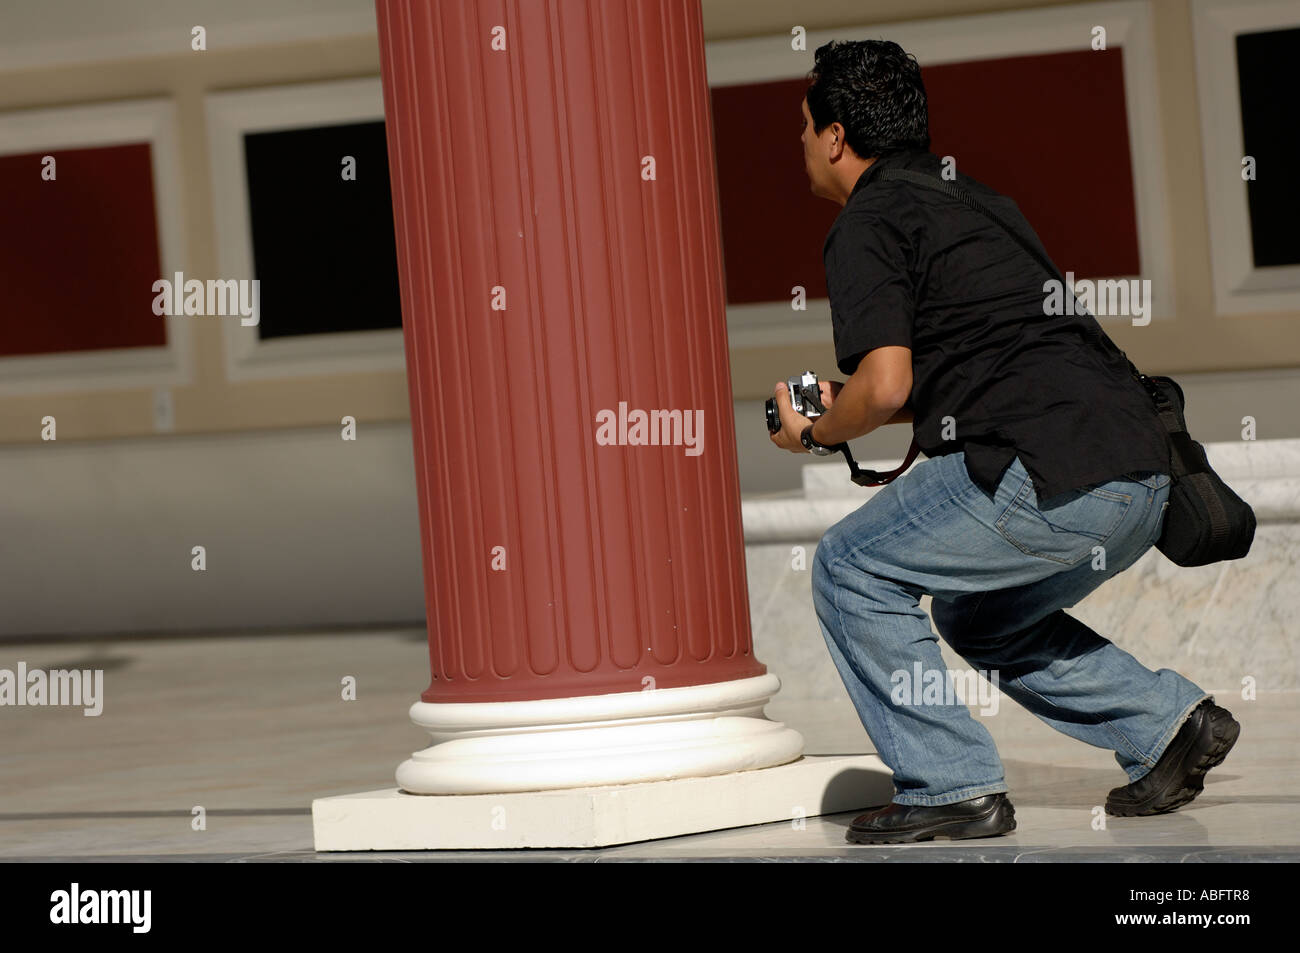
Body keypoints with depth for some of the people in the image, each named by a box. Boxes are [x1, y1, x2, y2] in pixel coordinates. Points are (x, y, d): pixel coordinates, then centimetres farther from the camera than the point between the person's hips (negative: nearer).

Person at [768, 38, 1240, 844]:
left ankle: (952, 786, 2)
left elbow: (885, 384, -13)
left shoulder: (867, 227, -1)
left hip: (1057, 476, -9)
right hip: (1144, 475, 9)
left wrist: (817, 435, 7)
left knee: (852, 571, 5)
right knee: (978, 614, 28)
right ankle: (1169, 722, 18)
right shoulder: (980, 204, 26)